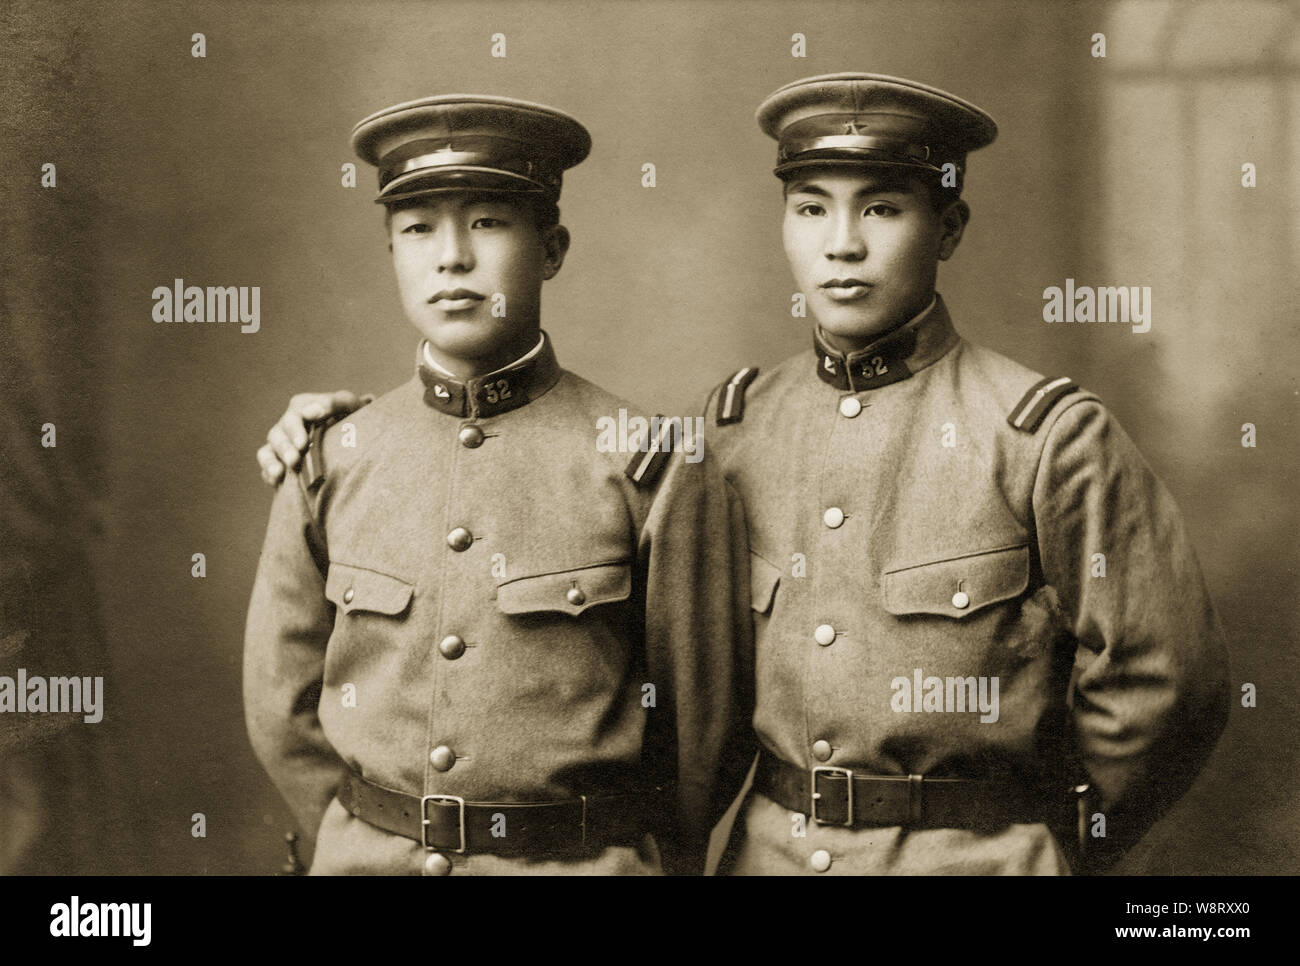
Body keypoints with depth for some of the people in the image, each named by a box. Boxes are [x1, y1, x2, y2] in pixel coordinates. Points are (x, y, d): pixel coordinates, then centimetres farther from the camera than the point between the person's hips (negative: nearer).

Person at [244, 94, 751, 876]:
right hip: (363, 853, 3)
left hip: (587, 859, -2)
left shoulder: (651, 469, -12)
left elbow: (704, 725, -3)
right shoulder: (332, 465, -3)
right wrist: (368, 843, 9)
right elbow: (283, 709, 6)